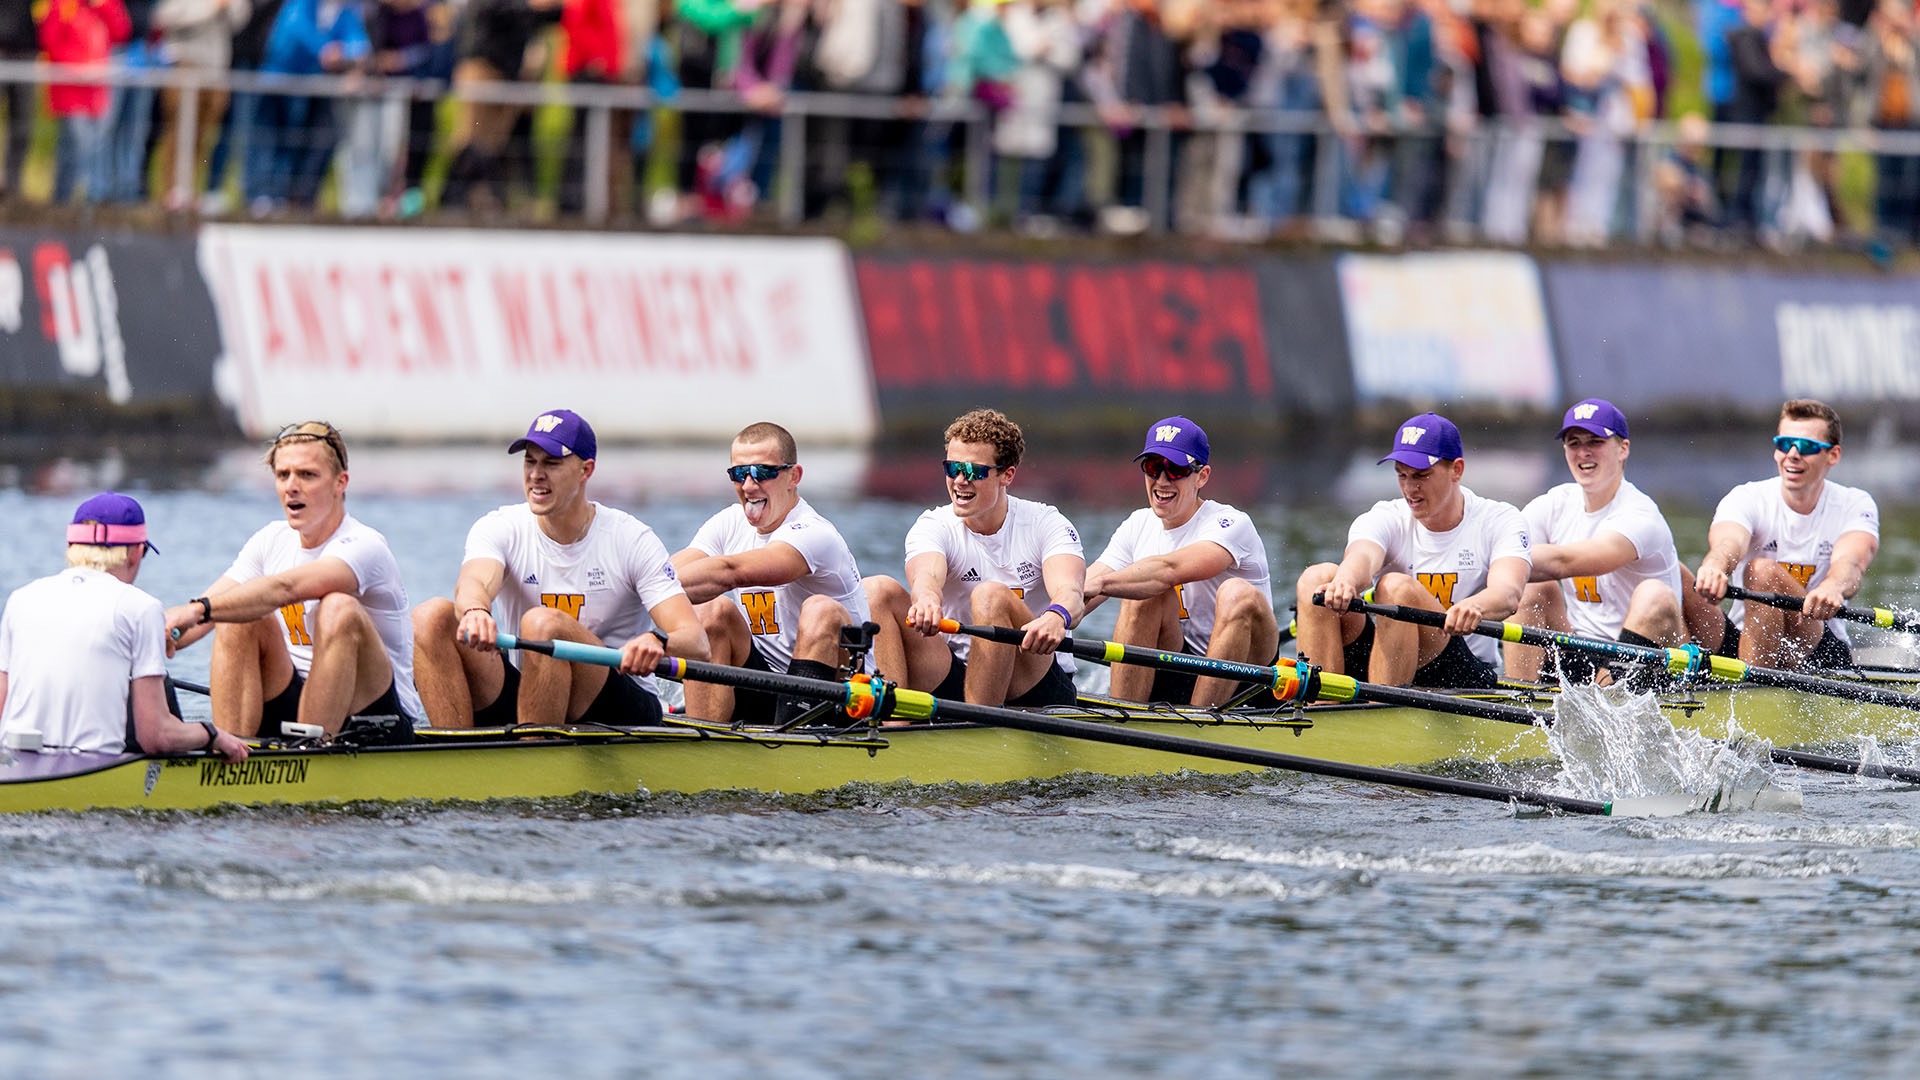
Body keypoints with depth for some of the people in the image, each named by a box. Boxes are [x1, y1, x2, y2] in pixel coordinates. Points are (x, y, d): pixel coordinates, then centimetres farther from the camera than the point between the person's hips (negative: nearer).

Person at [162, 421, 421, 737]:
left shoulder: (364, 547, -16)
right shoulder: (272, 540, 6)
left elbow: (285, 589, -35)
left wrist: (200, 610, -47)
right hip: (296, 707, 6)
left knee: (340, 609, -31)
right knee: (238, 619, -15)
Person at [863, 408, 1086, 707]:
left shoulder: (1046, 524, -4)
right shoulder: (934, 527, 0)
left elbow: (1069, 591, -24)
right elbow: (926, 575, -24)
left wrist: (1056, 617, -51)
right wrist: (926, 598, -51)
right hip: (953, 681, 3)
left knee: (991, 595, -30)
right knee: (876, 590, -15)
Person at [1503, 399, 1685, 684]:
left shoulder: (1639, 516, -15)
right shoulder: (1555, 506, 6)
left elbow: (1562, 562, -31)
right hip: (1577, 659, 6)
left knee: (1655, 596, -31)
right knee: (1534, 587, -12)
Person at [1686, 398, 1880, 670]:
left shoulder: (1855, 505, 0)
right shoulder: (1747, 499, -1)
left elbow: (1851, 561, -24)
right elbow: (1728, 542, -26)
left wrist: (1833, 587, -50)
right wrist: (1715, 566, -53)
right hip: (1740, 643, 1)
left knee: (1762, 571, -29)